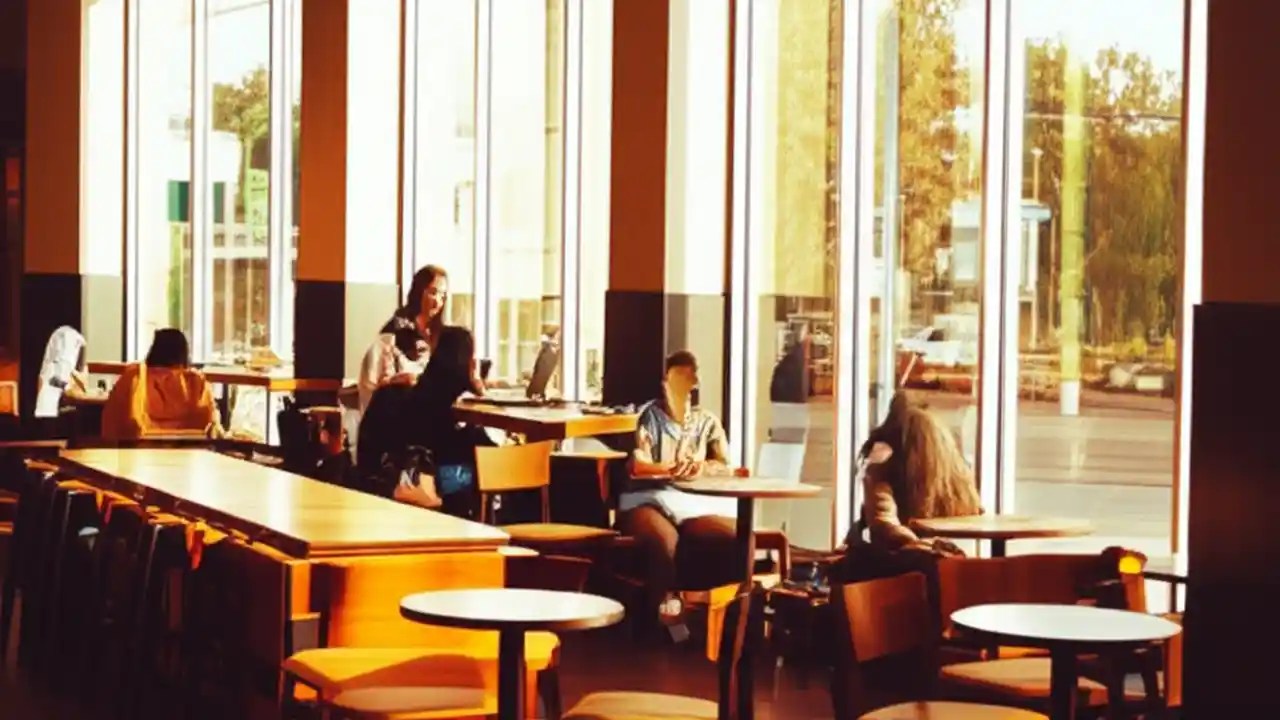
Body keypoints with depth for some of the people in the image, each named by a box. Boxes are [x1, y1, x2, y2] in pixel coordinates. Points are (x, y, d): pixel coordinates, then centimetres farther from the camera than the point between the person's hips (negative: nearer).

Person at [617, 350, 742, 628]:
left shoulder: (707, 421, 20)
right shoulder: (648, 416, 10)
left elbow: (725, 467, 8)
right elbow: (637, 465, -4)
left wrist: (702, 467, -17)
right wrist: (670, 469, -25)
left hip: (696, 502, 3)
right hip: (650, 499, -3)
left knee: (732, 537, -30)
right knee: (664, 539, -40)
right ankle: (664, 609, -37)